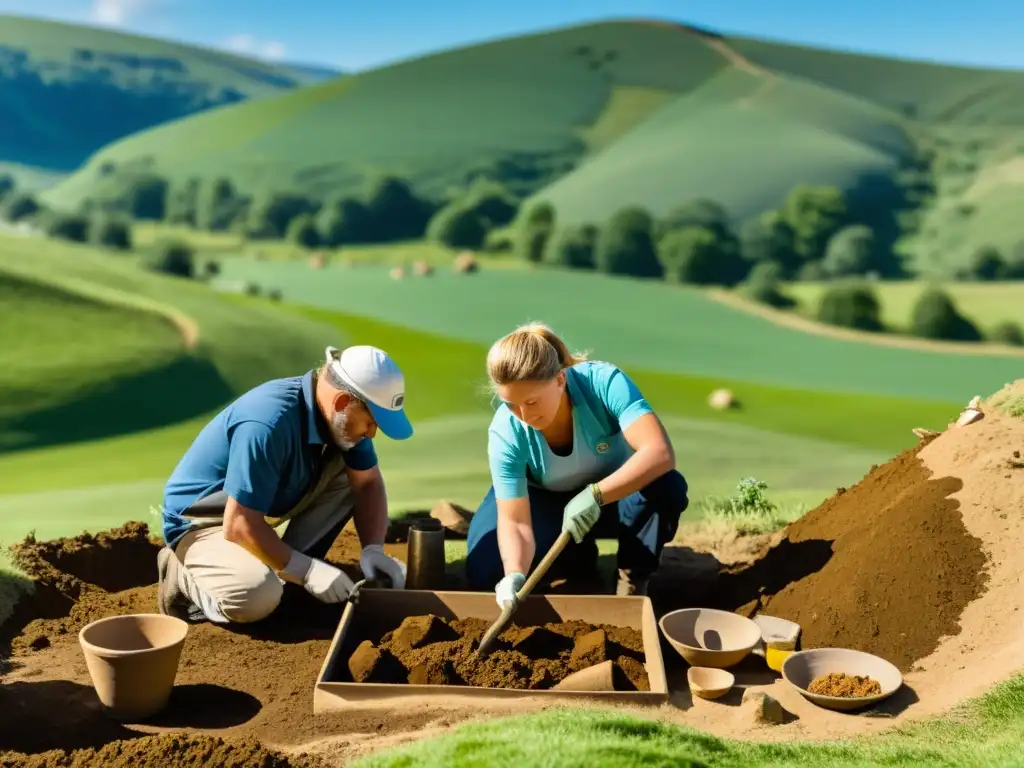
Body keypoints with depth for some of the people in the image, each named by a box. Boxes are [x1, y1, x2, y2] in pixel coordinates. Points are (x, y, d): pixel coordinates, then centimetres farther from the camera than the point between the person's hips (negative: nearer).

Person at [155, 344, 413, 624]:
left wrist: (373, 549, -14)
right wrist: (306, 570, -25)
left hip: (259, 511, 8)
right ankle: (182, 575, -4)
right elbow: (240, 526, -31)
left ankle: (289, 572, 1)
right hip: (202, 520, -8)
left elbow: (368, 483, 1)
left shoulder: (341, 418, -8)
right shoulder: (268, 425, -33)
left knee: (352, 473, -5)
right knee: (257, 595, -35)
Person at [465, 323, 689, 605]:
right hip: (548, 504, 2)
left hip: (614, 496, -1)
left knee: (668, 486, -35)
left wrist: (595, 495, -53)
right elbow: (514, 521, -28)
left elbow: (660, 453, -44)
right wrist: (514, 575, -47)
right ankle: (578, 559, 9)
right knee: (484, 572, -20)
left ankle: (633, 577, -7)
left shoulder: (604, 381, -33)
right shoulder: (506, 431, -27)